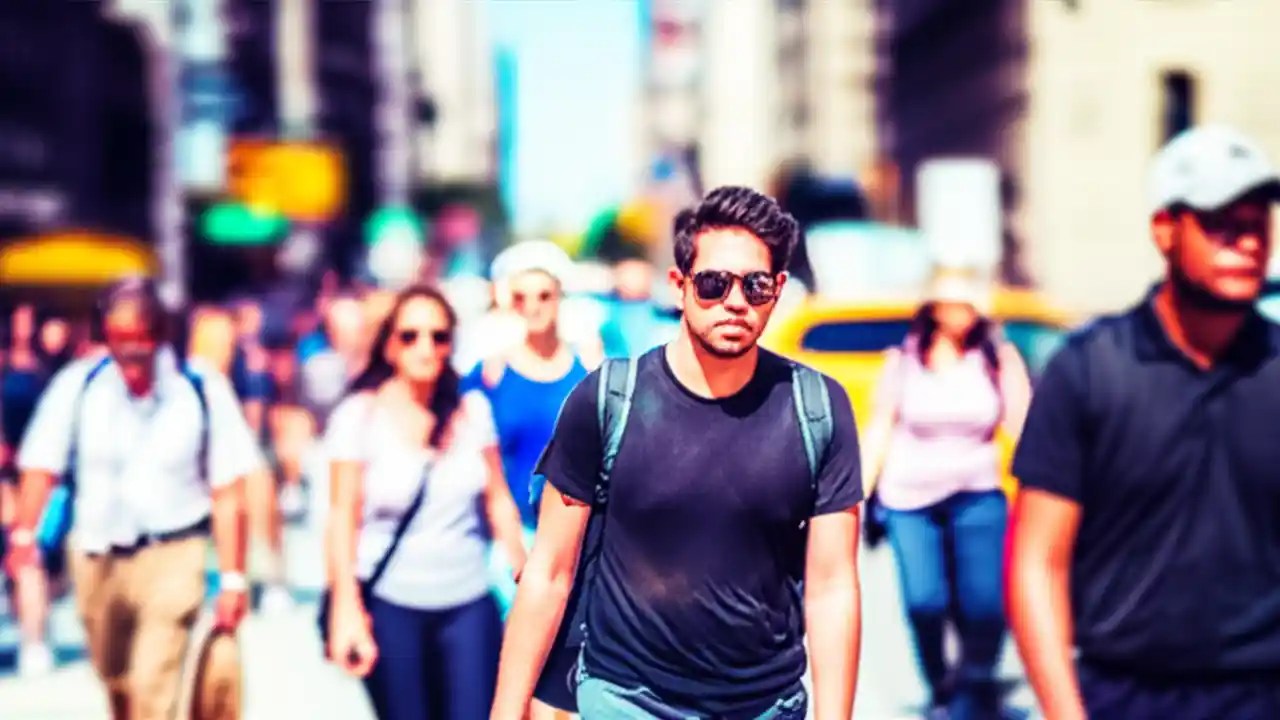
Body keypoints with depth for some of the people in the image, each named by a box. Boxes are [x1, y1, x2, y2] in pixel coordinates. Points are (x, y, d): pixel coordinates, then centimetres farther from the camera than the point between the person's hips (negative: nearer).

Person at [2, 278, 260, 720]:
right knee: (115, 679, 21)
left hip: (172, 554, -3)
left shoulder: (204, 390, -13)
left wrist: (232, 578, -8)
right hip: (96, 553, 3)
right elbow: (42, 466, -9)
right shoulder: (77, 385, -9)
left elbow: (227, 494, -9)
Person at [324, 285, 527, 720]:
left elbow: (498, 500, 9)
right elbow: (343, 518, -8)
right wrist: (347, 610, -15)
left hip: (469, 603, 2)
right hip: (392, 605, -2)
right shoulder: (360, 415, -5)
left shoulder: (472, 408, 4)